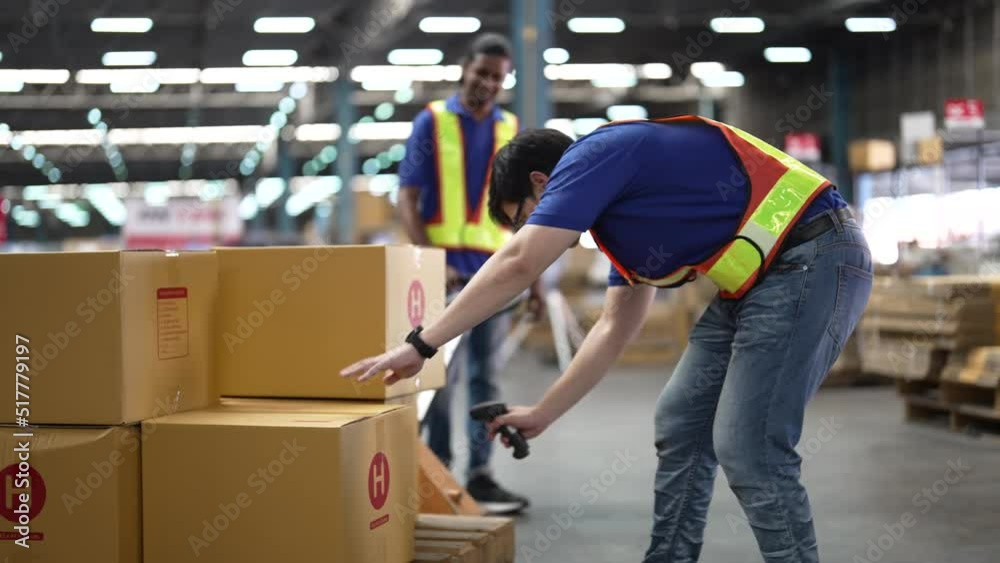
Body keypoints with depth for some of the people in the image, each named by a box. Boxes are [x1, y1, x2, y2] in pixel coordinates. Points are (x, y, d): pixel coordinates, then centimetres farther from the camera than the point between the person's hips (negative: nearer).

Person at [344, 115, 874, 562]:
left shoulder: (595, 154, -8)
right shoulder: (622, 212, 20)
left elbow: (517, 265, -16)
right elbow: (614, 329, 24)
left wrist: (420, 345, -11)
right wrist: (541, 415, 26)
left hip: (815, 259, -10)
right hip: (763, 277, 10)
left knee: (747, 447, -10)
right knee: (680, 425, 12)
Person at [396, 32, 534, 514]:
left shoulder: (511, 131, 10)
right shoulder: (432, 122, -1)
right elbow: (407, 201, -6)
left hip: (493, 268, 4)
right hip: (445, 265, -4)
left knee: (485, 375, 5)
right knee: (443, 372, -4)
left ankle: (480, 474, 11)